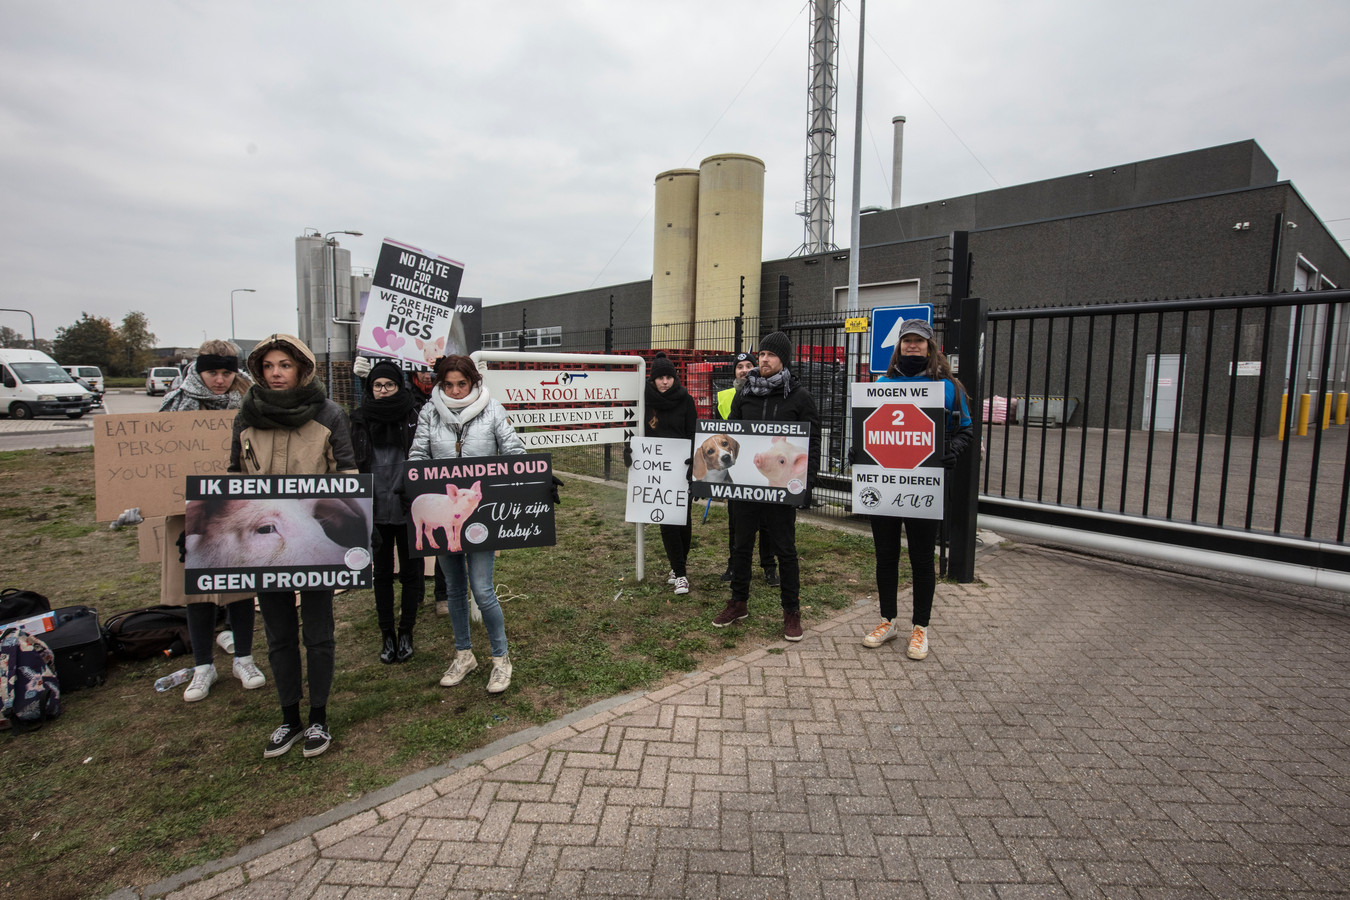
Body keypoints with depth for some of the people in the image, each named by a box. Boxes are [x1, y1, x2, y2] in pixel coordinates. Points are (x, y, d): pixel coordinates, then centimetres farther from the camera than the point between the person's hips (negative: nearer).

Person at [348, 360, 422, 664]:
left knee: (410, 570, 8)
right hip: (377, 510, 2)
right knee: (382, 573, 11)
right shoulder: (361, 420, 5)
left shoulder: (415, 416, -3)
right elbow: (353, 464, 9)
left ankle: (406, 633, 23)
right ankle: (387, 634, 23)